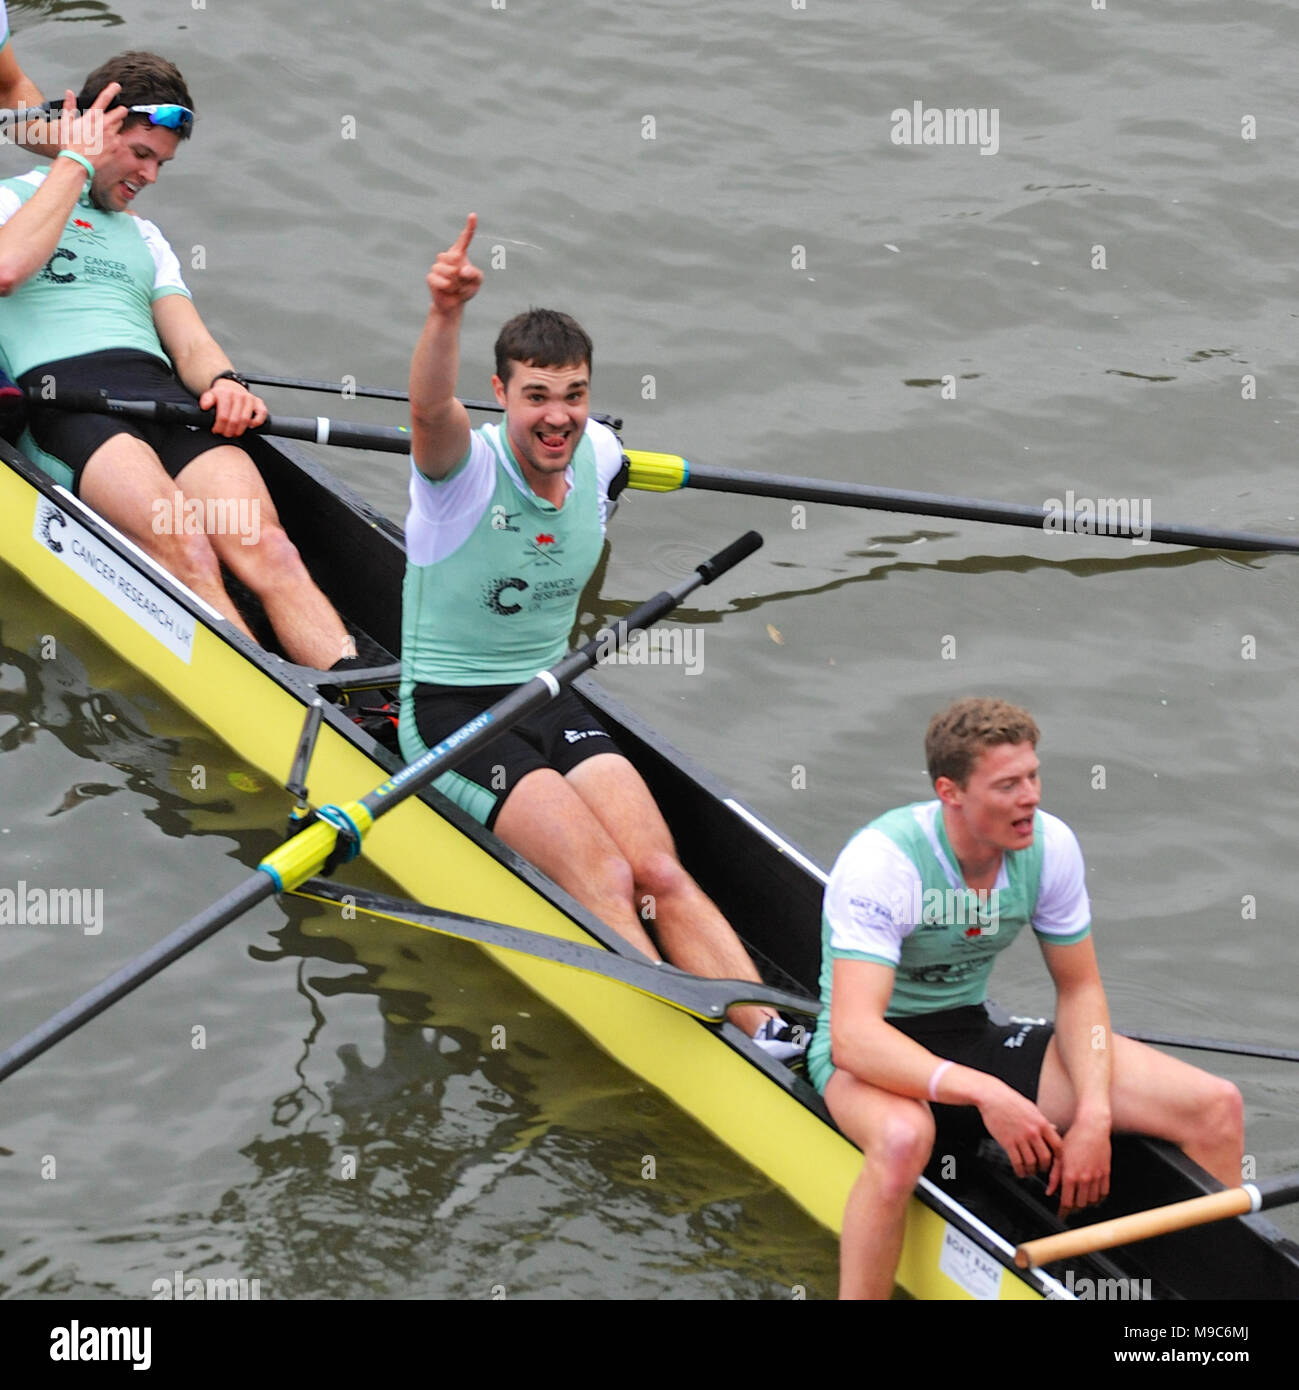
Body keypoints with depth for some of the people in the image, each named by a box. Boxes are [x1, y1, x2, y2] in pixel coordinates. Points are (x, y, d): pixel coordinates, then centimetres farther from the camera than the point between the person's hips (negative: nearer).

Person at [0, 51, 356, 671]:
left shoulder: (145, 237, 33)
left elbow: (188, 341, 21)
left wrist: (222, 381, -5)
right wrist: (76, 163, 4)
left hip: (161, 390, 5)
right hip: (62, 398, -5)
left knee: (264, 548, -24)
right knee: (185, 548, -33)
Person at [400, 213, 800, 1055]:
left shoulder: (600, 457, 1)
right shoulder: (464, 468, -17)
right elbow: (431, 408, -42)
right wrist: (445, 314, -61)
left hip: (551, 701, 5)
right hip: (450, 710, -5)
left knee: (661, 875, -14)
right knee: (604, 881, -24)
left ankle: (775, 1037, -24)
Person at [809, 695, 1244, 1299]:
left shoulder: (1049, 846, -8)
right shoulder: (882, 863, -27)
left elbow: (1079, 988, 3)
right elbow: (853, 1036, -35)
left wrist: (1094, 1113, -14)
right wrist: (982, 1093, -47)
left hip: (974, 1035, 6)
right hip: (877, 1051, -6)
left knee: (1216, 1107, -9)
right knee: (902, 1138, -45)